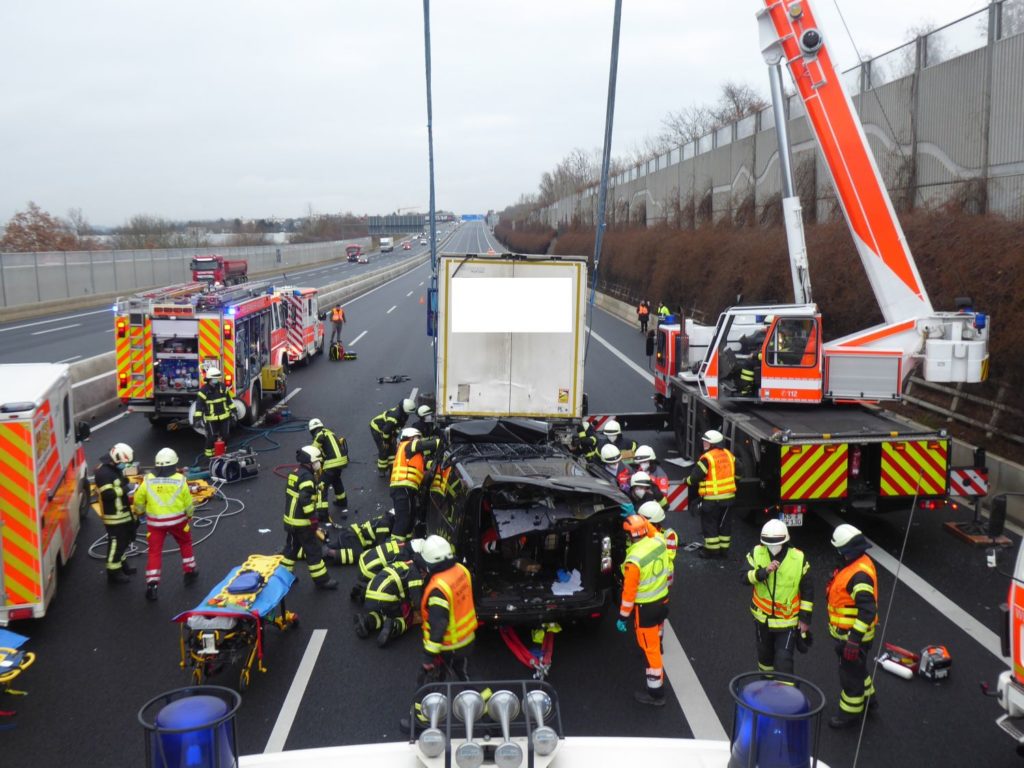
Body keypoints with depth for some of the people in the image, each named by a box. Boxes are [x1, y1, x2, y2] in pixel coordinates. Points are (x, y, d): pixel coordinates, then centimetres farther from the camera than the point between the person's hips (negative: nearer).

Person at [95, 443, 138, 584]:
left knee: (125, 539, 22)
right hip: (113, 516, -10)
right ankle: (113, 573, 7)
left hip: (123, 513, 10)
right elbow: (108, 494, -29)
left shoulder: (115, 468, 11)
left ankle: (121, 563, 39)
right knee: (116, 542, -3)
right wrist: (123, 489, -22)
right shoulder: (103, 472, -21)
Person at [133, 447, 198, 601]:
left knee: (154, 552, 5)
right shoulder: (180, 479, -9)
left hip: (155, 522, 0)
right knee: (185, 543, 24)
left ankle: (152, 585, -2)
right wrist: (189, 515, 16)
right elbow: (188, 503, -3)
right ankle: (190, 571, 33)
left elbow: (138, 501, 3)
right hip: (177, 520, 0)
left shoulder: (148, 480, -7)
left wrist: (139, 512, 23)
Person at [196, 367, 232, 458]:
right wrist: (198, 417, -22)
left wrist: (233, 410, 16)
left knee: (224, 436, 11)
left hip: (224, 417, 5)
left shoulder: (222, 386, 2)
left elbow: (228, 399, 14)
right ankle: (209, 454, 14)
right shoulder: (204, 390, -13)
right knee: (212, 437, -2)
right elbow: (199, 404, -15)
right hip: (211, 419, -5)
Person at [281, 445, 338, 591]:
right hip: (302, 522, -9)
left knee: (292, 547, 21)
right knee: (313, 550, 0)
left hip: (290, 519, 9)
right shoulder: (307, 476, -20)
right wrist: (313, 518, -21)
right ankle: (321, 580, 8)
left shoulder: (295, 472, 9)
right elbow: (305, 500, -28)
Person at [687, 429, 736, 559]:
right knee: (724, 522, 15)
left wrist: (688, 481, 5)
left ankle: (712, 549, 10)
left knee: (709, 523, 6)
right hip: (728, 495, 7)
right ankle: (724, 549, 22)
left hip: (712, 498, -7)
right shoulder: (729, 454, 5)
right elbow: (737, 471, 15)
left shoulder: (707, 458, -17)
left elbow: (695, 477, -15)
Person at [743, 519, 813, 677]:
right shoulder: (756, 553, -11)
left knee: (783, 661, -4)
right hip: (762, 617, 3)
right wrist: (764, 571, -33)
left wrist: (805, 618, -4)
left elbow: (807, 590, -5)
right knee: (765, 653, 24)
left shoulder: (799, 558, -14)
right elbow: (745, 578, -18)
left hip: (788, 620, -3)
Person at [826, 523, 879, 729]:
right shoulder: (858, 563, 0)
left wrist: (854, 640, -31)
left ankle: (850, 713, 25)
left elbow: (867, 610, -33)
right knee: (856, 668, 28)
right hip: (847, 632, 10)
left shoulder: (859, 575, -32)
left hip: (852, 635, -10)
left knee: (850, 673, 8)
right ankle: (867, 696, 48)